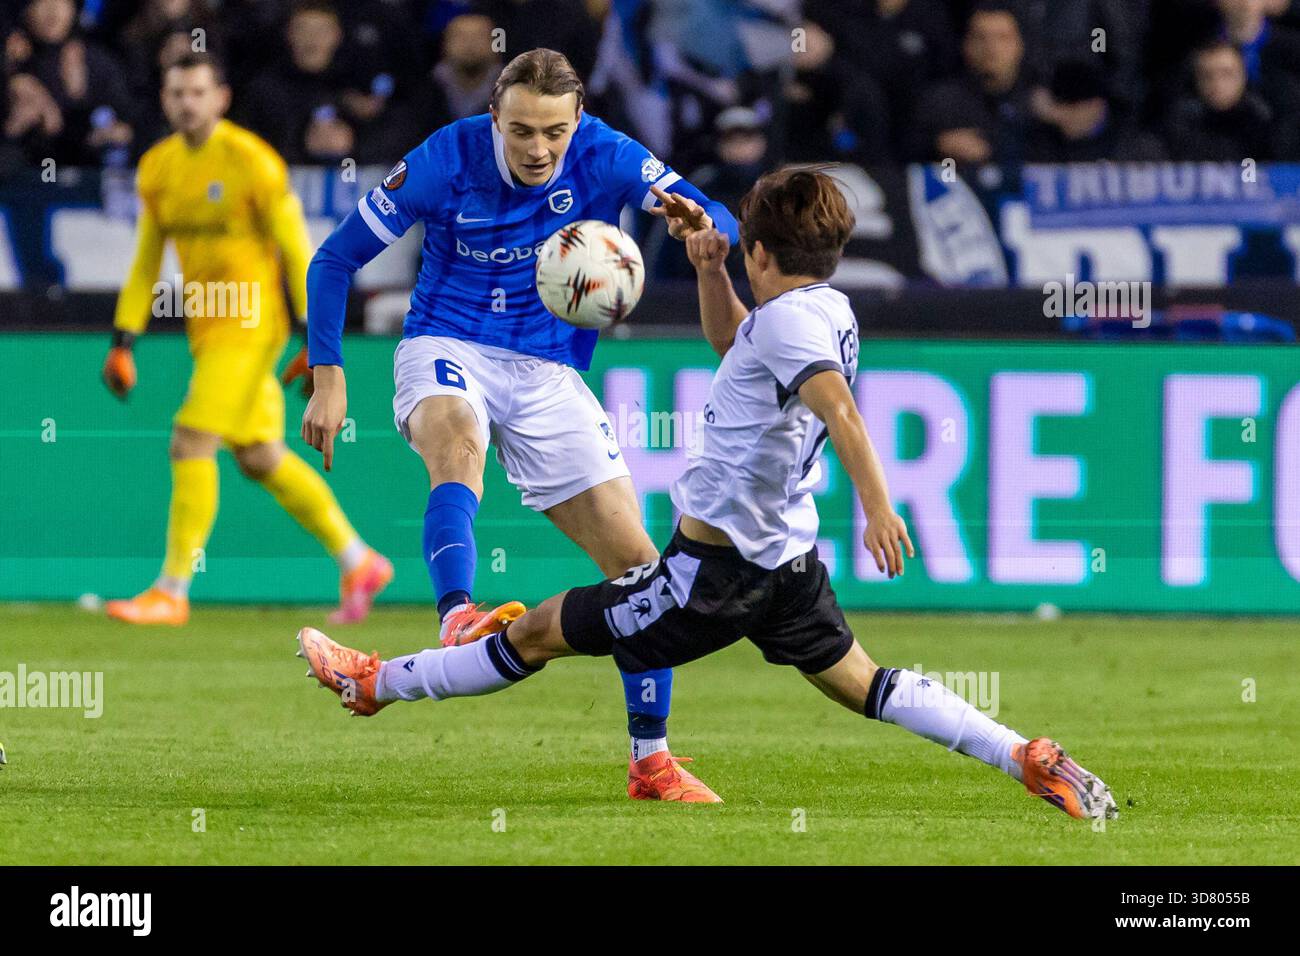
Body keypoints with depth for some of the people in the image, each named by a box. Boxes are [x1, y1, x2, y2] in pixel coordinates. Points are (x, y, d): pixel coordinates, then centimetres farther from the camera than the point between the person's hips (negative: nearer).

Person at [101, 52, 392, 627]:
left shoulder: (250, 161, -13)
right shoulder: (158, 168, 8)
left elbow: (297, 250, -11)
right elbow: (146, 261, 17)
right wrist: (123, 340, 10)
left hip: (249, 324, -7)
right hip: (207, 329, 7)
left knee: (191, 444, -14)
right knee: (260, 457, 11)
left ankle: (172, 592, -10)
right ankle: (357, 563, 25)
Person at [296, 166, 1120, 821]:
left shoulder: (787, 318, -18)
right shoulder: (832, 309, 10)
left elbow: (839, 409, -34)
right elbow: (734, 346, 29)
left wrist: (878, 506, -46)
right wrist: (709, 272, 13)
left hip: (716, 568, -9)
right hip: (787, 557, 9)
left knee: (542, 632, 4)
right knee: (858, 683, 13)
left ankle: (378, 684, 16)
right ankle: (1032, 760, 2)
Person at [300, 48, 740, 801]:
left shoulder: (605, 158, -10)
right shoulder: (447, 160, -13)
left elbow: (722, 223, -14)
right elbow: (336, 260, -5)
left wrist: (700, 226, -39)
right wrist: (329, 378, -14)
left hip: (548, 372, 3)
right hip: (448, 350, -3)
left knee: (635, 560, -3)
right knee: (458, 436, -40)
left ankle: (651, 759, 11)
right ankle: (457, 617, -60)